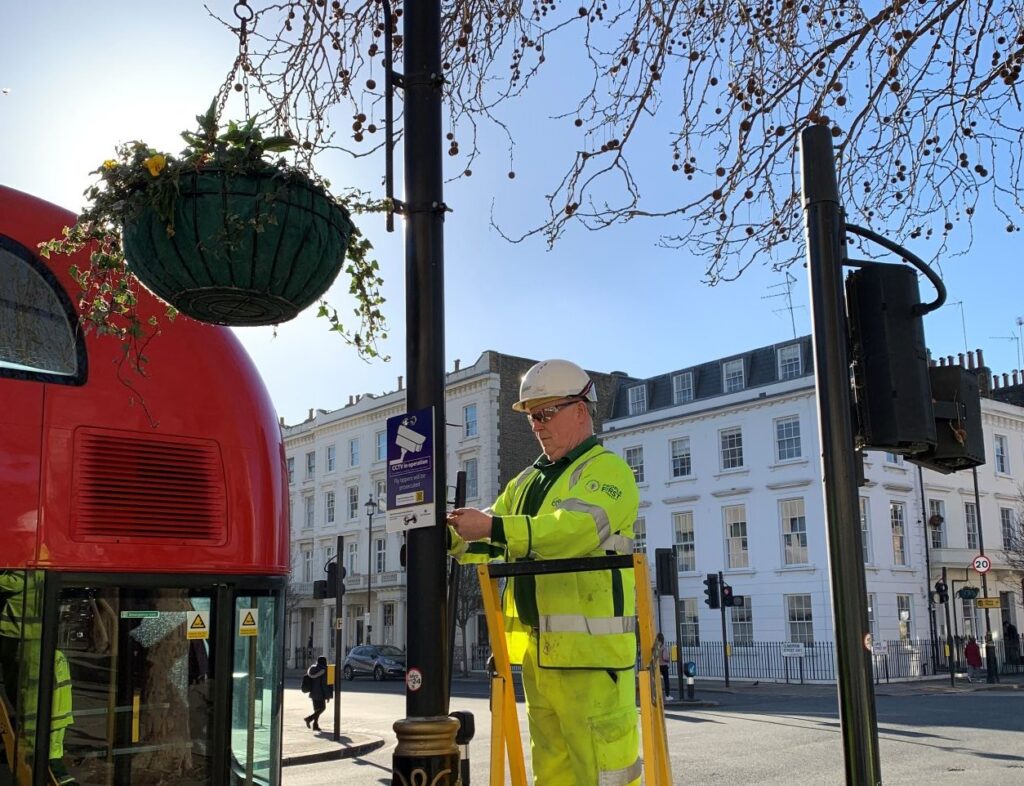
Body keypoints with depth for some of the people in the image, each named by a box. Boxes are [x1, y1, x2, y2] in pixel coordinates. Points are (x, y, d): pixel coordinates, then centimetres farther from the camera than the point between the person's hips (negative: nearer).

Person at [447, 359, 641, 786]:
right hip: (536, 650, 8)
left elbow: (577, 528, -22)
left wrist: (493, 527, -29)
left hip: (591, 649, -8)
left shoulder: (607, 470, -3)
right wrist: (452, 534, -5)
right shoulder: (526, 481, 21)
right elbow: (490, 544, 17)